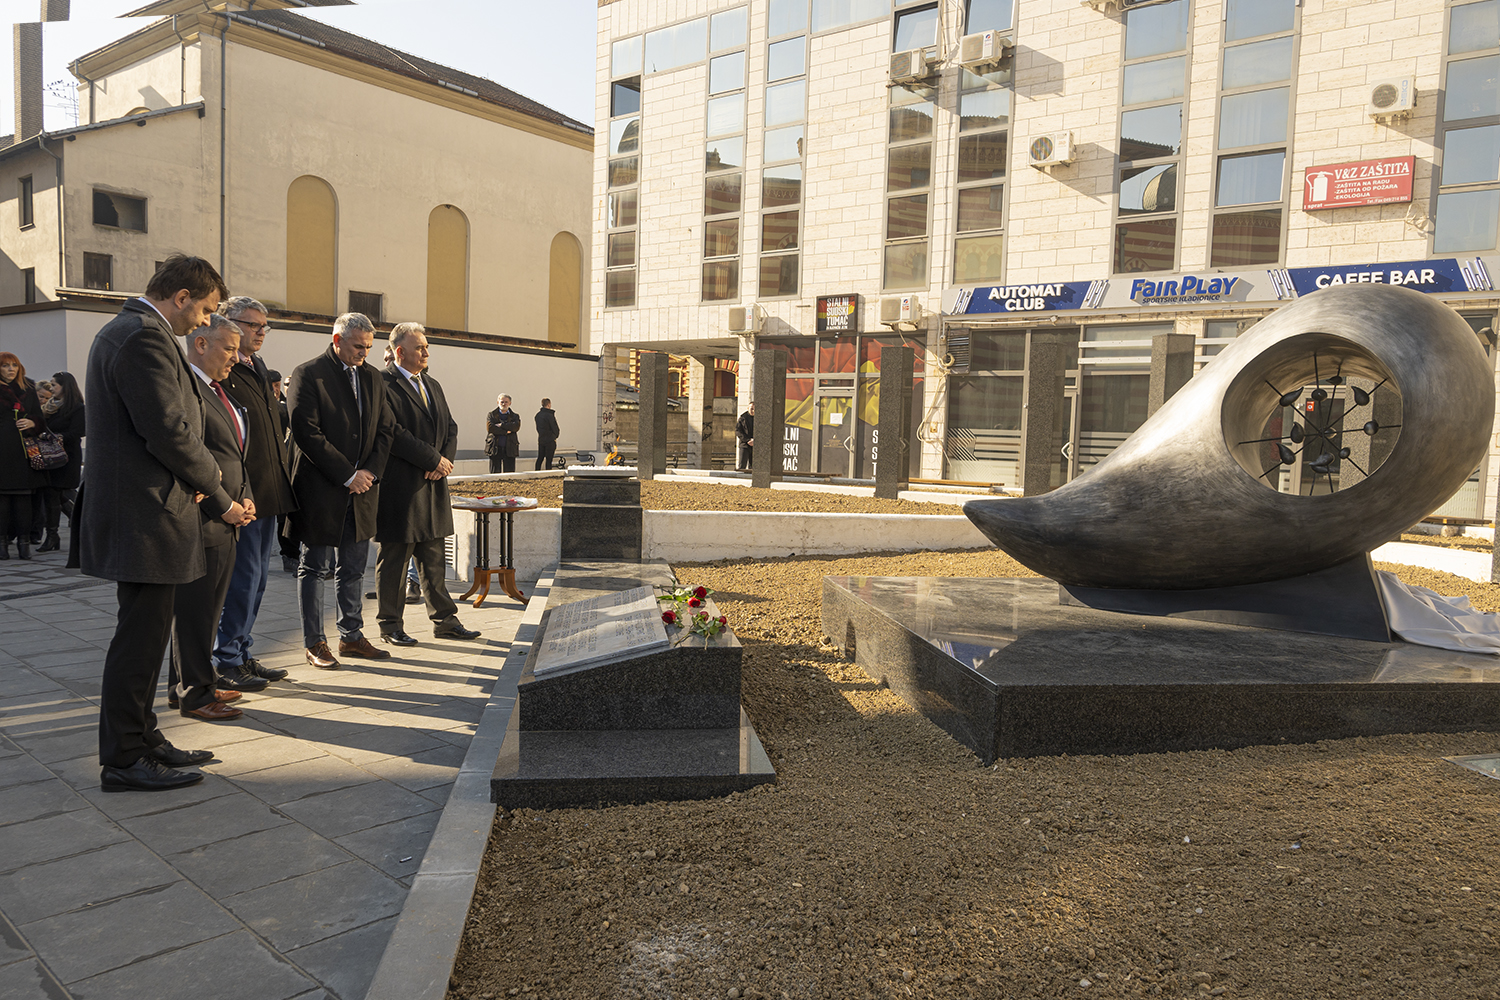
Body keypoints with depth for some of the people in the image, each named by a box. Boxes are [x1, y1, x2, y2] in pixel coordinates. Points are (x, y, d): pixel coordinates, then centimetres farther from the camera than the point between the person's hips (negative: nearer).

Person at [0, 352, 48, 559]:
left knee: (23, 496, 1)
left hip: (24, 451, 3)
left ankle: (24, 540, 4)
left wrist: (32, 422, -5)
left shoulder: (28, 389, 14)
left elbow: (40, 417, 16)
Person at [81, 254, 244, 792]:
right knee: (140, 637, -2)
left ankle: (141, 739, 28)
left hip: (135, 513, 11)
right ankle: (123, 759, 8)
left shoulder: (119, 331, 17)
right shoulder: (146, 338, -17)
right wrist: (219, 499, -10)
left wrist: (196, 482, 10)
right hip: (145, 517, -11)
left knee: (144, 632, 17)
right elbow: (171, 432, -22)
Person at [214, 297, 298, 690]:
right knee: (243, 576, -4)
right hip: (240, 493, -9)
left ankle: (241, 654, 26)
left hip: (268, 493, 9)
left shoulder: (260, 369, 17)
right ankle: (225, 663, 8)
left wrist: (282, 476, 16)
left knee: (255, 577, 15)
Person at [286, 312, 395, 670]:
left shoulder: (373, 377, 11)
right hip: (320, 490, -6)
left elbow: (384, 430, 11)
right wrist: (347, 475, -16)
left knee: (353, 570, 13)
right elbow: (307, 432, -15)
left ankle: (351, 635, 23)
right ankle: (314, 643, 14)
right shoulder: (308, 374, -8)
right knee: (314, 568, 5)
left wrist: (370, 471, -5)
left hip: (361, 491, 6)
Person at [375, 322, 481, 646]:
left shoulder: (432, 385, 17)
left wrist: (445, 460, -4)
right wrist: (434, 460, -14)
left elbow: (450, 427, 15)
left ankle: (444, 620, 20)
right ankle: (390, 626, 14)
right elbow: (394, 436, -18)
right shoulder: (383, 385, -10)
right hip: (399, 487, -7)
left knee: (434, 557, 13)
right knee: (395, 557, 3)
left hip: (433, 485, 8)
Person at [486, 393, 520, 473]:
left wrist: (501, 425, -11)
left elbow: (516, 426, -8)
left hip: (509, 449, 1)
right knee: (495, 473, 0)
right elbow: (490, 427, -8)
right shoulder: (491, 415, 11)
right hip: (495, 448, -1)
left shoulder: (514, 416, 14)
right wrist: (506, 431, -10)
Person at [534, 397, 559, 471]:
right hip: (550, 440, -7)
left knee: (540, 458, 15)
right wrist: (555, 437, 6)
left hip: (540, 440, 7)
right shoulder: (550, 415, -16)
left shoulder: (538, 415, 7)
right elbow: (555, 428, -12)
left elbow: (537, 428, 12)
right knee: (549, 459, -2)